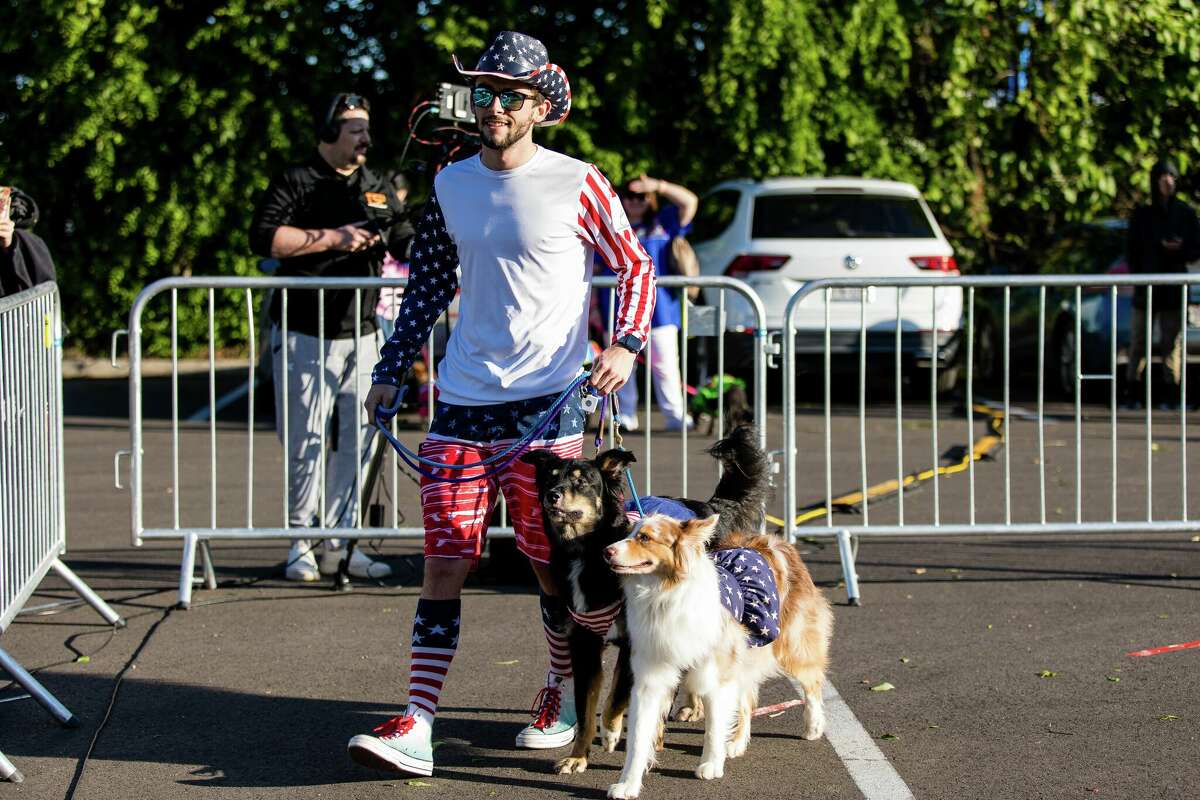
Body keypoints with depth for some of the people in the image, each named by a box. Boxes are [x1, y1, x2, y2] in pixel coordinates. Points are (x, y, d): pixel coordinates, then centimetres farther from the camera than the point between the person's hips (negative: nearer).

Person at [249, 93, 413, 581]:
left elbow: (407, 245, 20)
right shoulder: (297, 182, -1)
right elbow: (265, 238, -14)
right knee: (307, 441, -3)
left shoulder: (377, 188, 17)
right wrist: (332, 238, -15)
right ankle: (301, 544, 5)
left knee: (357, 439, 5)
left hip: (361, 334, 5)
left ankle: (340, 544, 12)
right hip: (306, 334, -5)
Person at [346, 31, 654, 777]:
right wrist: (392, 370, 17)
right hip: (462, 404, 4)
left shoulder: (577, 185, -5)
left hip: (547, 404, -4)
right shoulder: (450, 185, 9)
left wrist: (626, 344, -11)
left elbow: (635, 267, 4)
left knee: (553, 563, 4)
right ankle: (416, 728, -5)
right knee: (443, 562, -2)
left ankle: (565, 691, 29)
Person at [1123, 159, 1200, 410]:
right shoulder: (1142, 214, 8)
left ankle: (1172, 394, -1)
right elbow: (1131, 249, 7)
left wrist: (1179, 249, -14)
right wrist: (1136, 274, -8)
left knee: (1172, 340, -3)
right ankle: (1132, 392, 2)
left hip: (1175, 284, 0)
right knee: (1139, 340, -2)